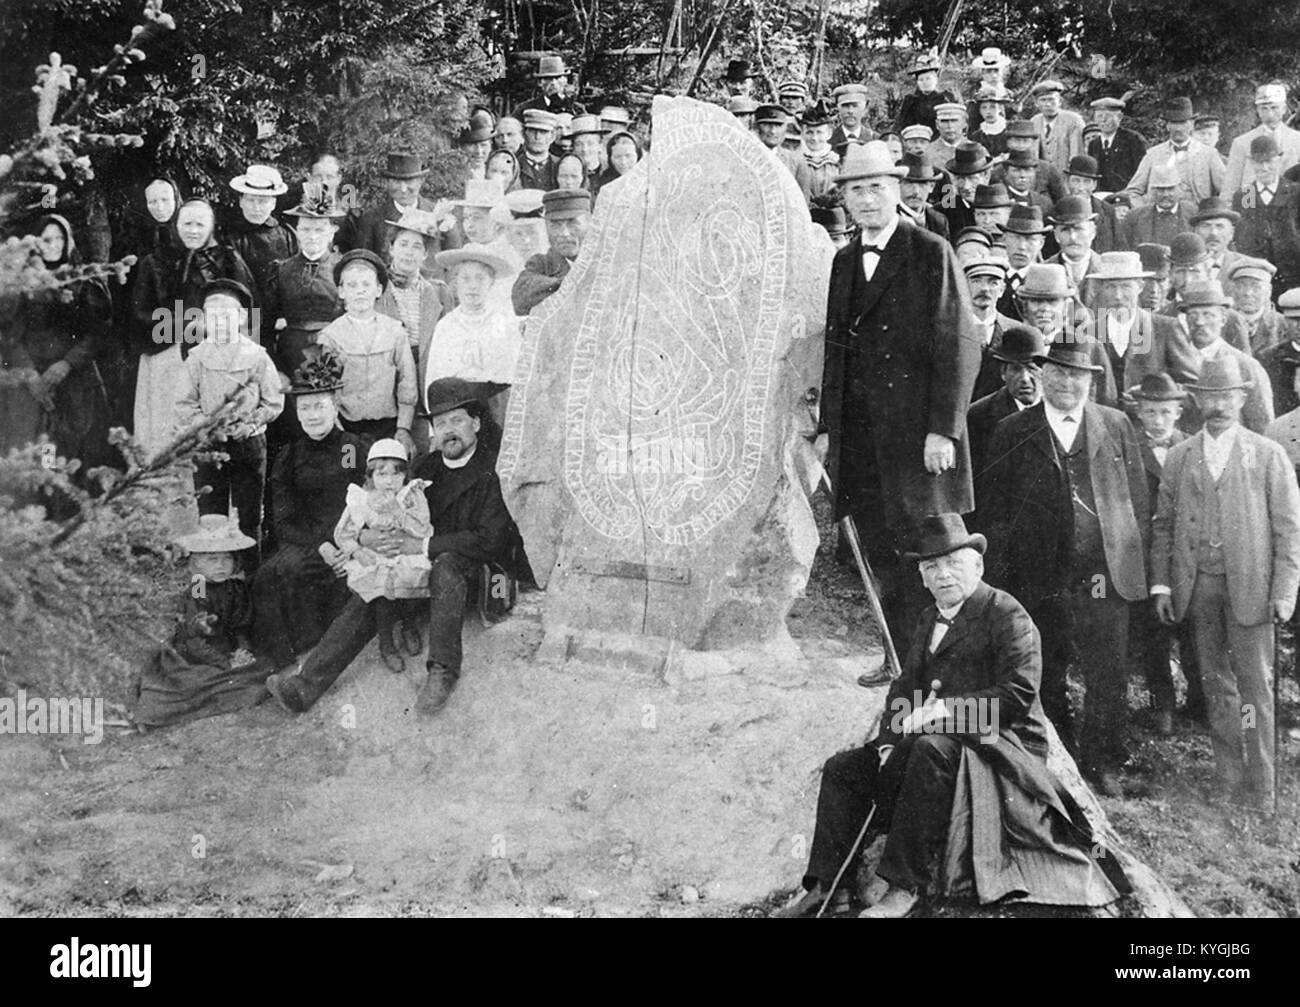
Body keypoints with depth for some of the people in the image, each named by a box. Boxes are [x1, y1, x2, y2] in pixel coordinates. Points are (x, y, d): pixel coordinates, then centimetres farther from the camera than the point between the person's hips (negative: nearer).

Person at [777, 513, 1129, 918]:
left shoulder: (1006, 614, -7)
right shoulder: (929, 618, 17)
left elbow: (1019, 693, -18)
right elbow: (905, 685, 13)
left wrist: (947, 708, -23)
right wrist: (890, 739, -5)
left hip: (1001, 741, -8)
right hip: (931, 736, 8)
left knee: (931, 749, -39)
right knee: (842, 769, -4)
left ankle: (904, 885, -35)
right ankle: (828, 886, -8)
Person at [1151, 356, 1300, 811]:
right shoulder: (1179, 457, 9)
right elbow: (1164, 524, 11)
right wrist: (1161, 585, 3)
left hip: (1249, 586, -3)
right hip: (1197, 586, 3)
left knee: (1254, 685, -1)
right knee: (1216, 683, 10)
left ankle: (1260, 791, 8)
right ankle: (1228, 781, 19)